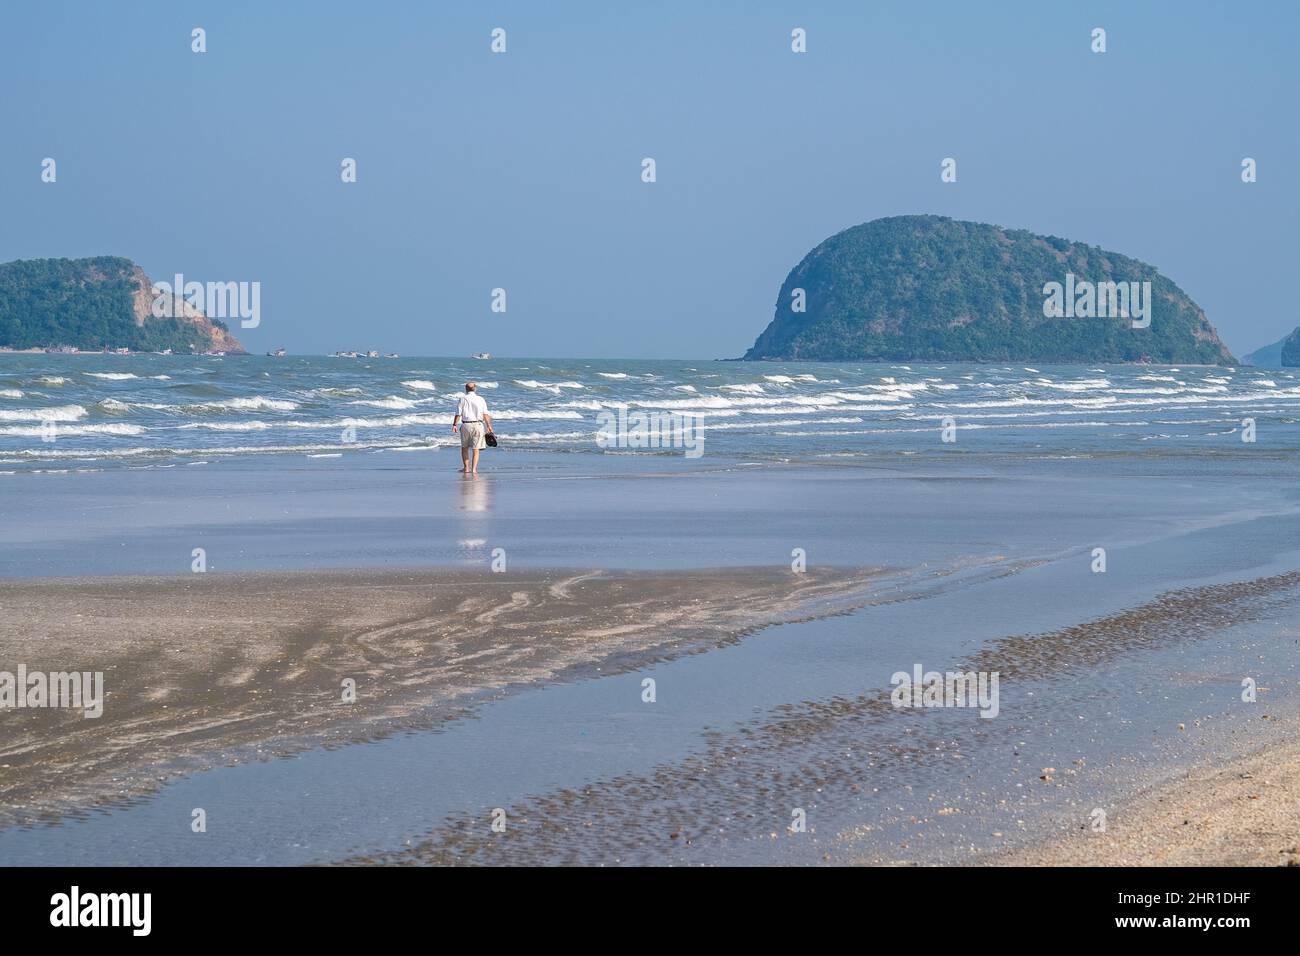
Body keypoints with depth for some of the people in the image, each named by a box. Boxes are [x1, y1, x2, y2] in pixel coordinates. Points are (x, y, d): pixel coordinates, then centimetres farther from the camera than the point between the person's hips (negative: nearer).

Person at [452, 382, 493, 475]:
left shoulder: (463, 399, -1)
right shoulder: (480, 399, 2)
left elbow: (458, 414, -6)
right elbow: (486, 414, -1)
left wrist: (454, 425, -2)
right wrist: (488, 426, 4)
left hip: (466, 425, -1)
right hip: (478, 425, 1)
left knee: (465, 447, 16)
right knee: (476, 449, 5)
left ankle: (466, 468, 16)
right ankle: (474, 469, -2)